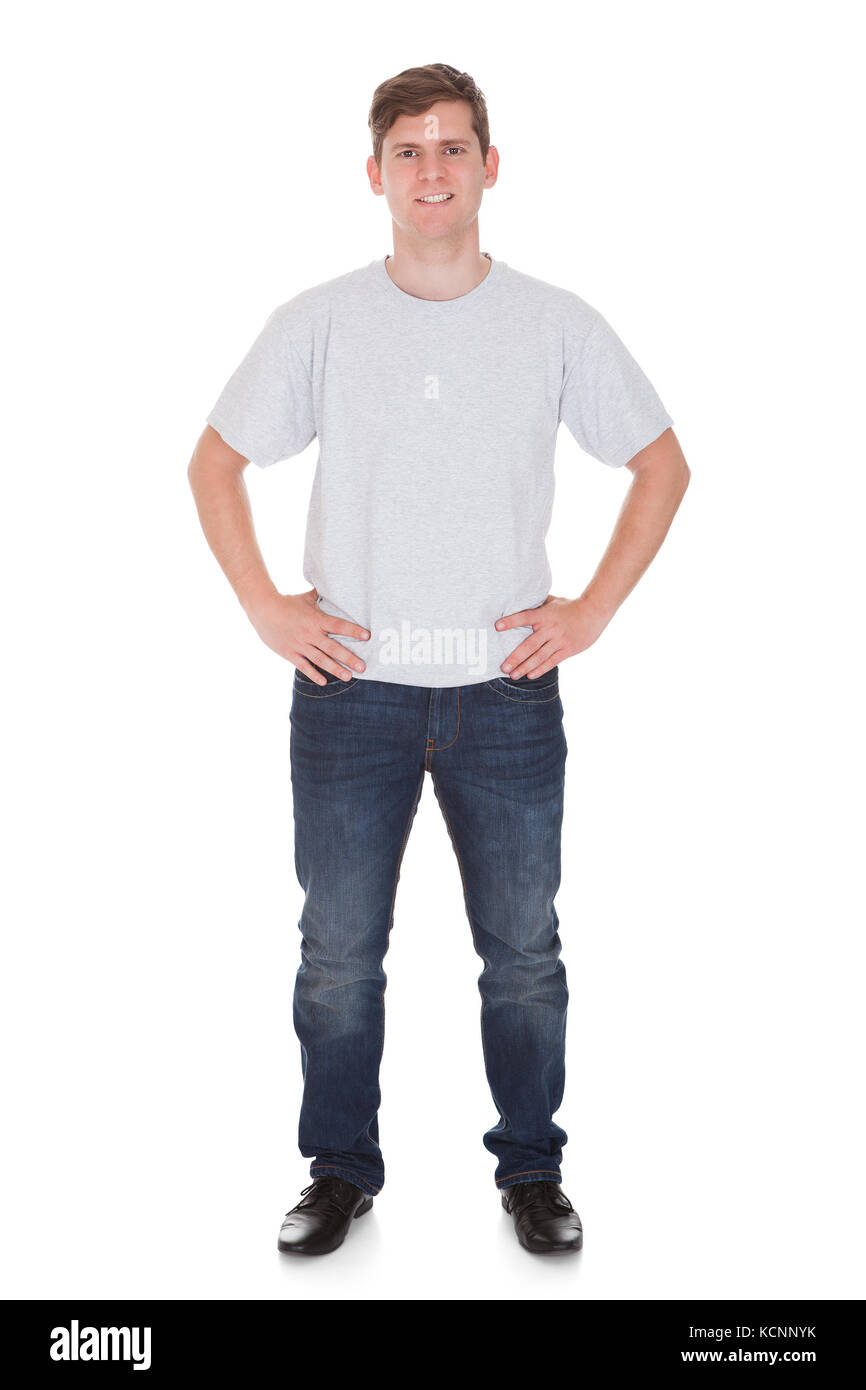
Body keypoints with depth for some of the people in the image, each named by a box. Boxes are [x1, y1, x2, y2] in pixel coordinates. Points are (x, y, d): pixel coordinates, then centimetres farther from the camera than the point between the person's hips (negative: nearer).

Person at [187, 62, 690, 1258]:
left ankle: (532, 1170, 27)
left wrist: (591, 611, 1)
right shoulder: (319, 322, 1)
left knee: (524, 951, 8)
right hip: (351, 685, 0)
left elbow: (661, 463, 9)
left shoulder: (557, 323, 1)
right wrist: (265, 608, 0)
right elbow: (217, 461, 9)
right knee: (339, 953, 7)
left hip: (507, 689, 0)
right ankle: (340, 1171, 26)